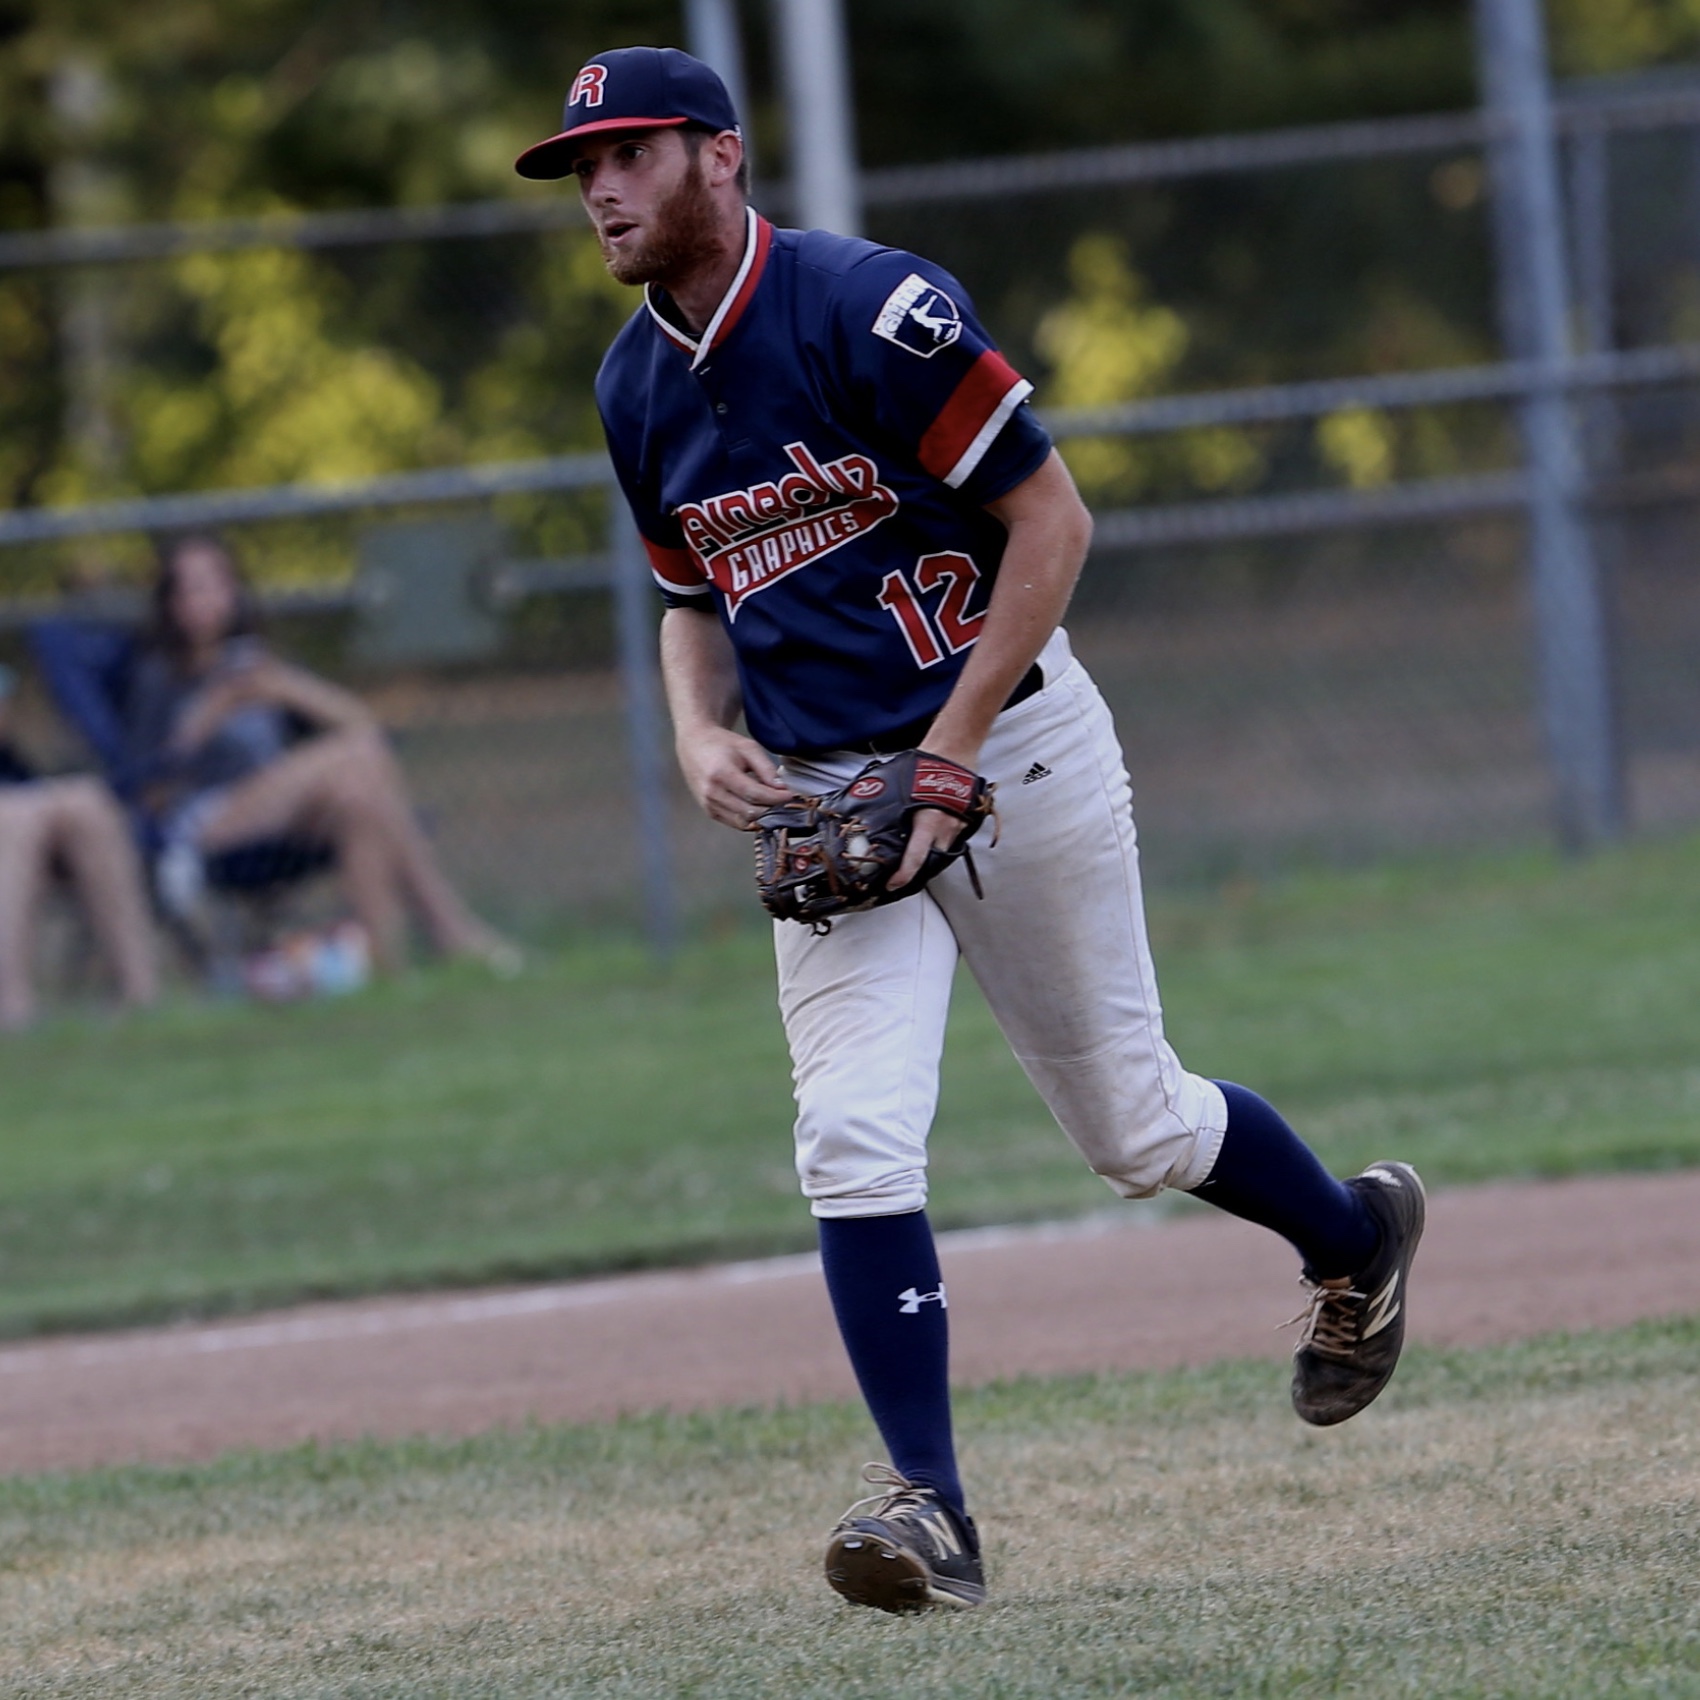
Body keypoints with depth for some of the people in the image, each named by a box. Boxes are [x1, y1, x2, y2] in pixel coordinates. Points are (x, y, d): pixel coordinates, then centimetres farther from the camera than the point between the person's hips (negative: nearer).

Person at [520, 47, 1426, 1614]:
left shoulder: (868, 309, -17)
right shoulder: (639, 385, 5)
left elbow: (1051, 519, -16)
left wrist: (943, 759, -19)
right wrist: (699, 732, -3)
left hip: (1015, 749, -5)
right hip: (822, 802, 5)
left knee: (1136, 1129, 7)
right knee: (855, 1143, -14)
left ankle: (1354, 1235, 37)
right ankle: (929, 1503, -13)